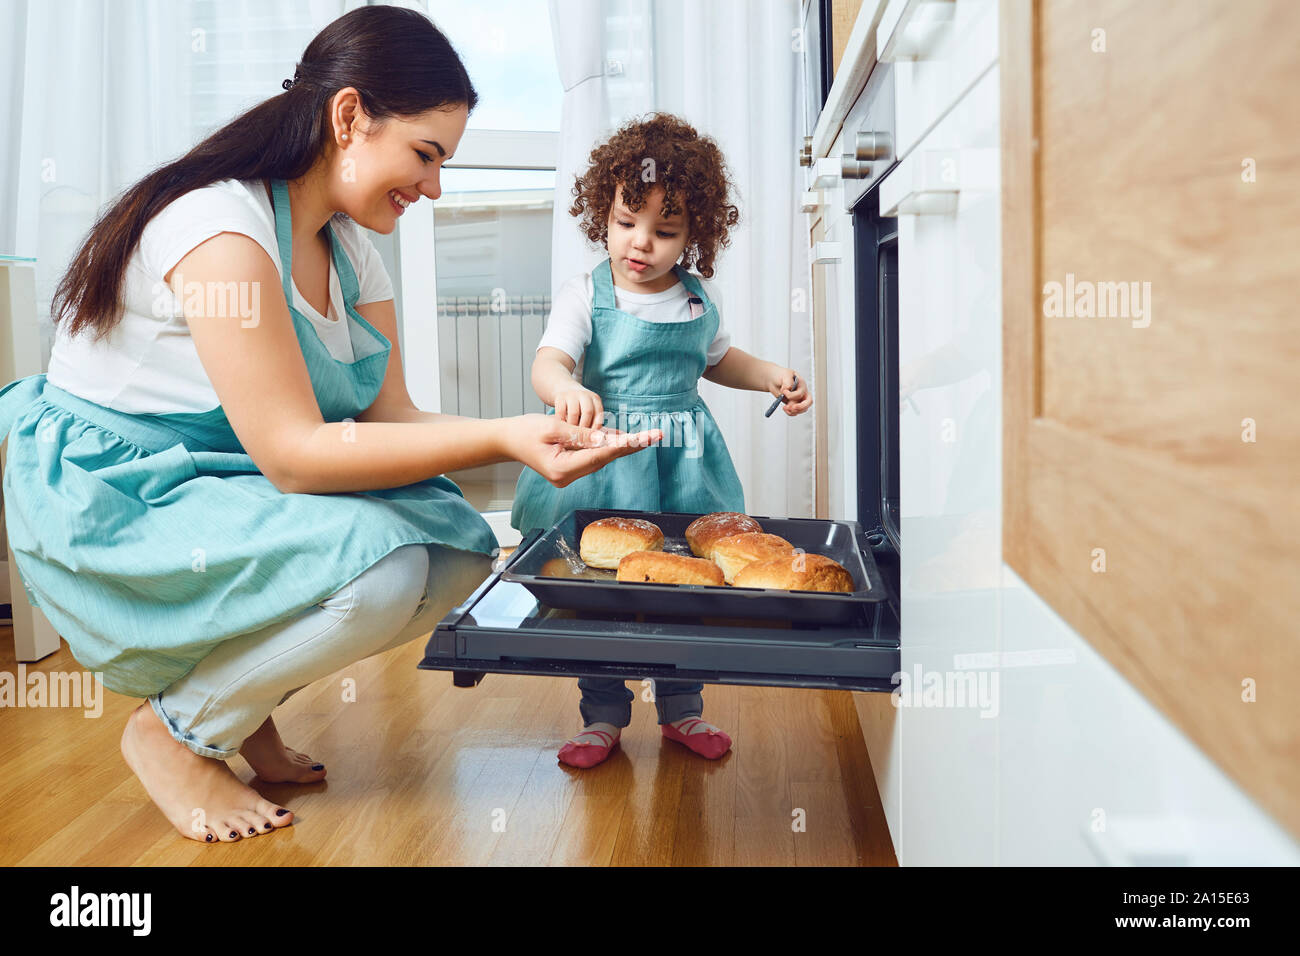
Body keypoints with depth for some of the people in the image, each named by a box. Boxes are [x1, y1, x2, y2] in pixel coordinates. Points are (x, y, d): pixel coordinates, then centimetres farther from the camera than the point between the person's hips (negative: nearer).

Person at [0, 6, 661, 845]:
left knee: (459, 544, -10)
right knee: (379, 567, -30)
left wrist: (538, 437, -16)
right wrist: (501, 439, -32)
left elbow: (390, 417, -2)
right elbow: (292, 454, -28)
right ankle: (173, 729, -4)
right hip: (108, 511, -8)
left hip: (223, 492, 8)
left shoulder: (349, 248, 4)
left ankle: (241, 695, 8)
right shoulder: (219, 225, -24)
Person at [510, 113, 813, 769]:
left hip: (683, 463, 3)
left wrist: (772, 376, 11)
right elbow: (548, 362, -19)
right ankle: (603, 717, 21)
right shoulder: (584, 296, -6)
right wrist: (566, 389, -42)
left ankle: (681, 710, 28)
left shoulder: (699, 298, 6)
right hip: (604, 461, -3)